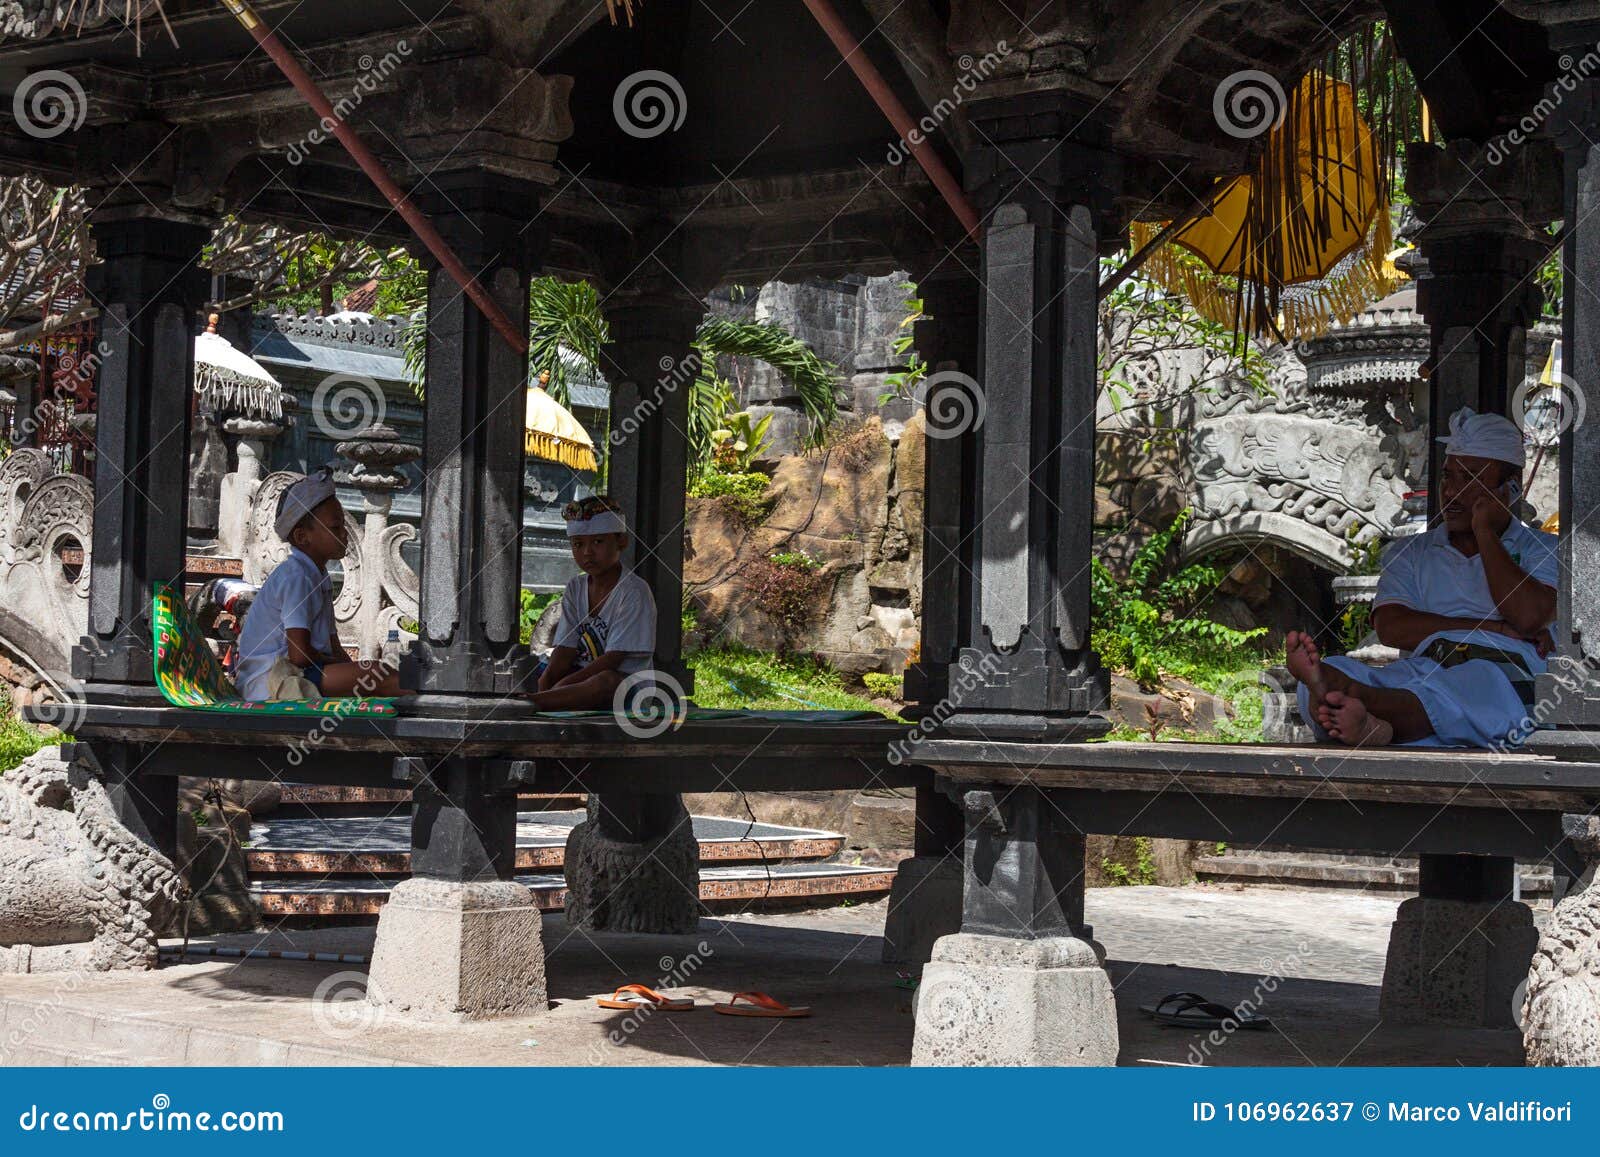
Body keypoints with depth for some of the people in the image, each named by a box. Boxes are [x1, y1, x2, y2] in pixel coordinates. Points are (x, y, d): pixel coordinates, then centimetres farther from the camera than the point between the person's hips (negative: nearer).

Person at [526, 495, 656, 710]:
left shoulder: (634, 591, -11)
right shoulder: (575, 590, 11)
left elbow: (612, 659, -17)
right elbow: (565, 650, 2)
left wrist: (562, 685, -22)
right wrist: (545, 684, -19)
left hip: (628, 683, -8)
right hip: (584, 676, 8)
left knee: (606, 681, -39)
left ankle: (530, 702, -50)